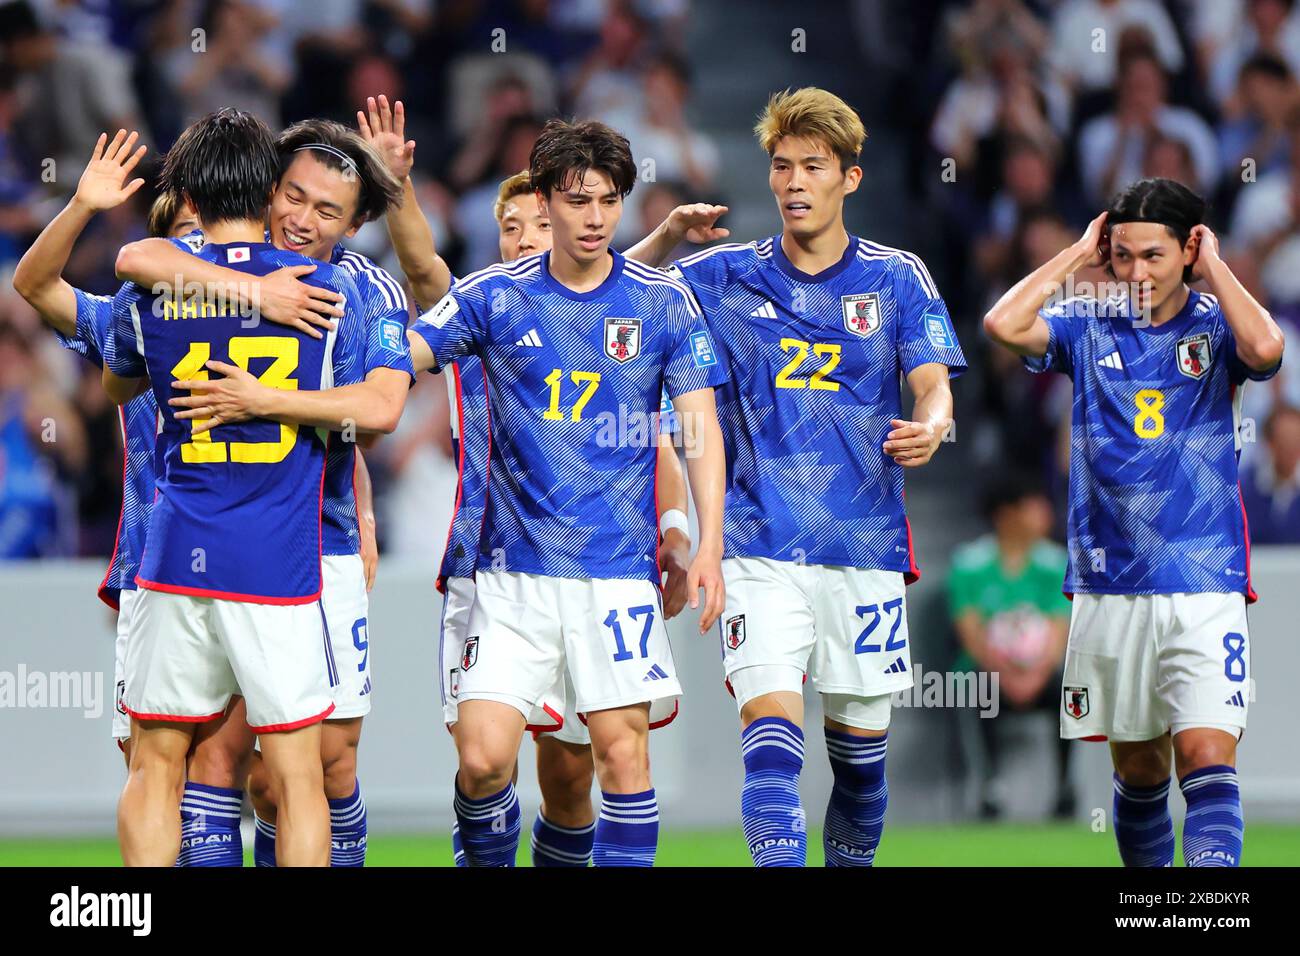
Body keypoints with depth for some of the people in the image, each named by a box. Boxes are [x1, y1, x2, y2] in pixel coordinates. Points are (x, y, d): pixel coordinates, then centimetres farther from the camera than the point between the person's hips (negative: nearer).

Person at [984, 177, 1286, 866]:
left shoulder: (1214, 325, 2)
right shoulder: (1089, 326, 6)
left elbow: (1265, 348, -21)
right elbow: (1003, 324, -11)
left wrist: (1212, 265, -9)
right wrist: (1078, 254, -3)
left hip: (1204, 585, -2)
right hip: (1110, 589, 3)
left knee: (1206, 758, -14)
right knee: (1137, 769, 12)